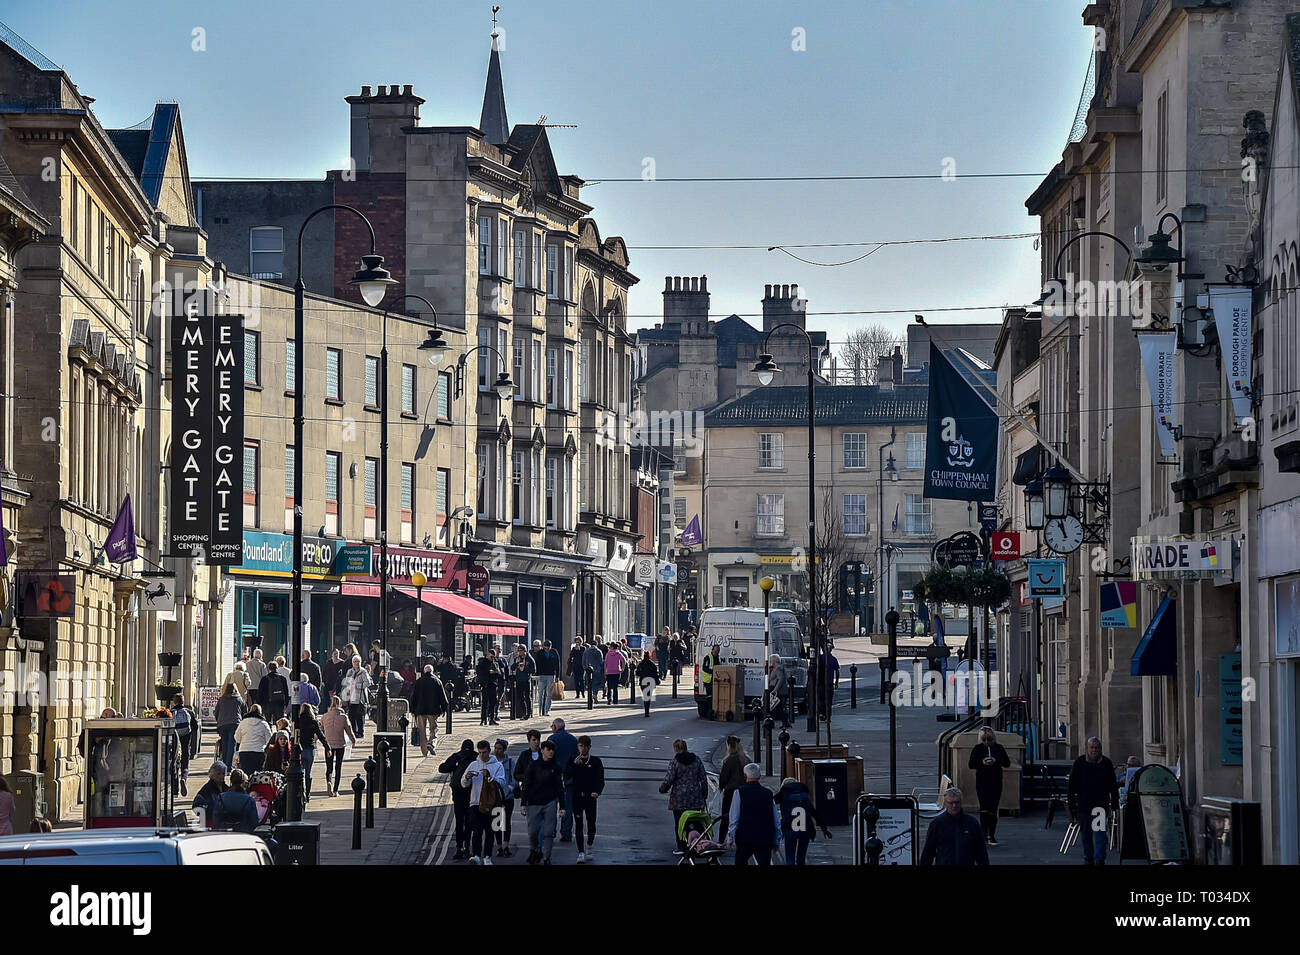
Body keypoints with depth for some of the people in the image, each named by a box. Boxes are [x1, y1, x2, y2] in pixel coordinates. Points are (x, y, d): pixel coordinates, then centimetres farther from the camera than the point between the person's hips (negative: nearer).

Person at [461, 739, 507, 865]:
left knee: (489, 831, 6)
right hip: (475, 803, 1)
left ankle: (487, 856, 16)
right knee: (476, 831, -12)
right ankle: (476, 855, -22)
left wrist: (489, 776, -23)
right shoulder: (473, 765, 11)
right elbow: (463, 783, 8)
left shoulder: (497, 765, 4)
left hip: (490, 804, -1)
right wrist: (467, 777, -14)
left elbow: (501, 782, -9)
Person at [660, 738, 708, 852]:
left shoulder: (674, 762, -9)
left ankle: (681, 847, 3)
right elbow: (703, 779, 6)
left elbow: (668, 780, -11)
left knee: (679, 822, 4)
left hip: (679, 797, -4)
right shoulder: (696, 760, 4)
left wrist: (662, 789, 9)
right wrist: (704, 795, 14)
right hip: (695, 797, 4)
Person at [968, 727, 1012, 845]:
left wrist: (996, 761, -15)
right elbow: (971, 764, 1)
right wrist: (982, 762, -16)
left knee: (993, 810, 3)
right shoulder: (977, 749, 4)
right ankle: (984, 834, -3)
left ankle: (991, 836, 9)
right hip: (982, 783, -1)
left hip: (996, 783, 1)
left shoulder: (998, 748, 6)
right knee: (984, 808, -13)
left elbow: (1007, 764, 3)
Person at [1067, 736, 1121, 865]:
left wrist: (1115, 805, 7)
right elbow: (1071, 787, 6)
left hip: (1101, 806, -1)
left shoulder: (1106, 764, 4)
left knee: (1100, 833, -11)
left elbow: (1114, 787, 11)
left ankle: (1099, 860, -14)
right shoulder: (1079, 763, 3)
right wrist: (1071, 806, 1)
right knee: (1086, 835, 9)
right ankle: (1088, 859, 21)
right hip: (1083, 805, 1)